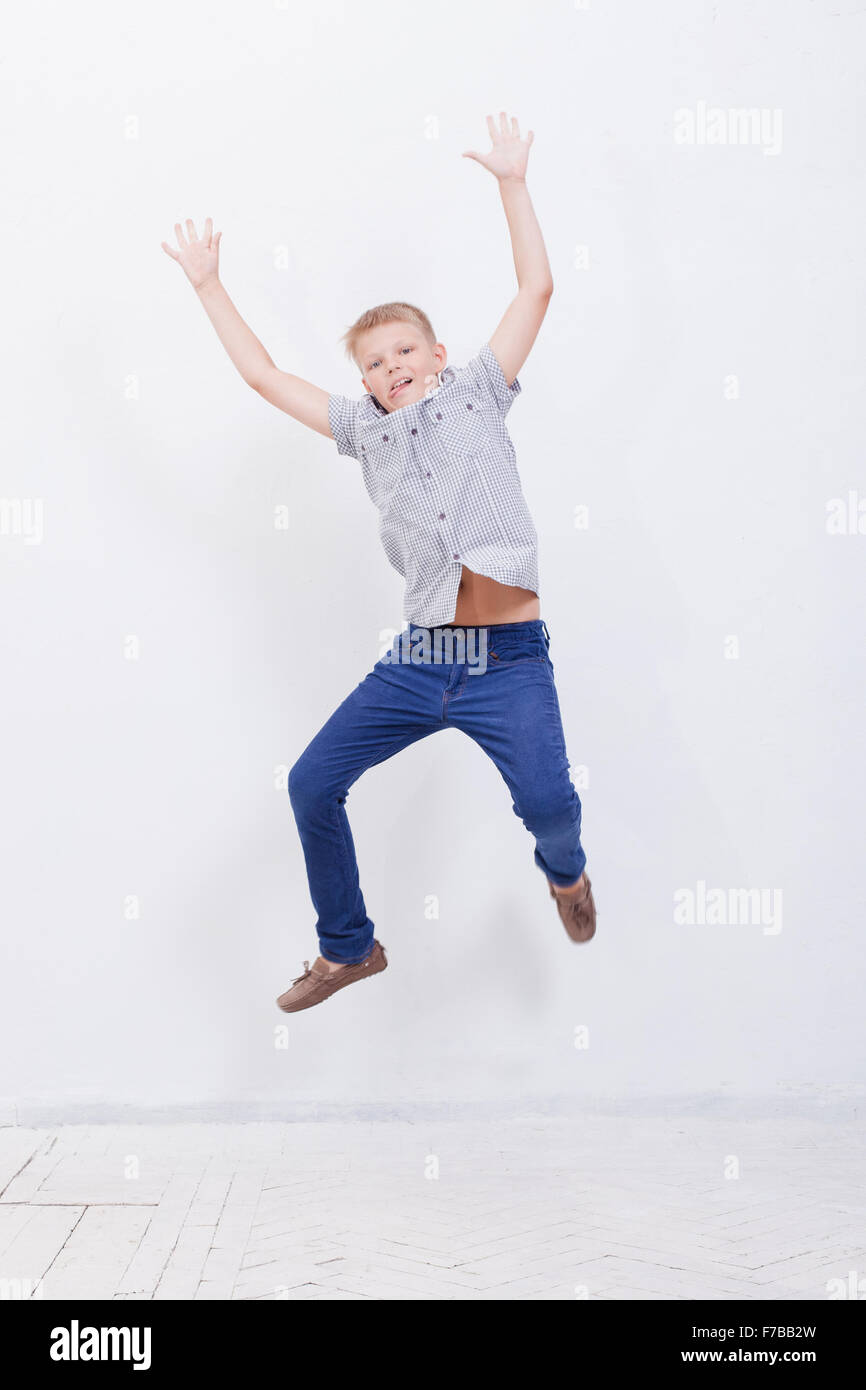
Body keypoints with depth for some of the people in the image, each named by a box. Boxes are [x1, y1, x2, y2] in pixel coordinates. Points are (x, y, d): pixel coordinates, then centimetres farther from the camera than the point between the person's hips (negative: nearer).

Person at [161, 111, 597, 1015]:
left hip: (510, 660, -3)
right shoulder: (362, 429, 17)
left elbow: (535, 287, 9)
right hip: (418, 661, 4)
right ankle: (348, 948, 24)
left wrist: (512, 181, 10)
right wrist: (208, 285, 25)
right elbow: (263, 375, 22)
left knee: (546, 800, -22)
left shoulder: (477, 393, 11)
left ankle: (564, 869, 18)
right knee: (312, 786, 2)